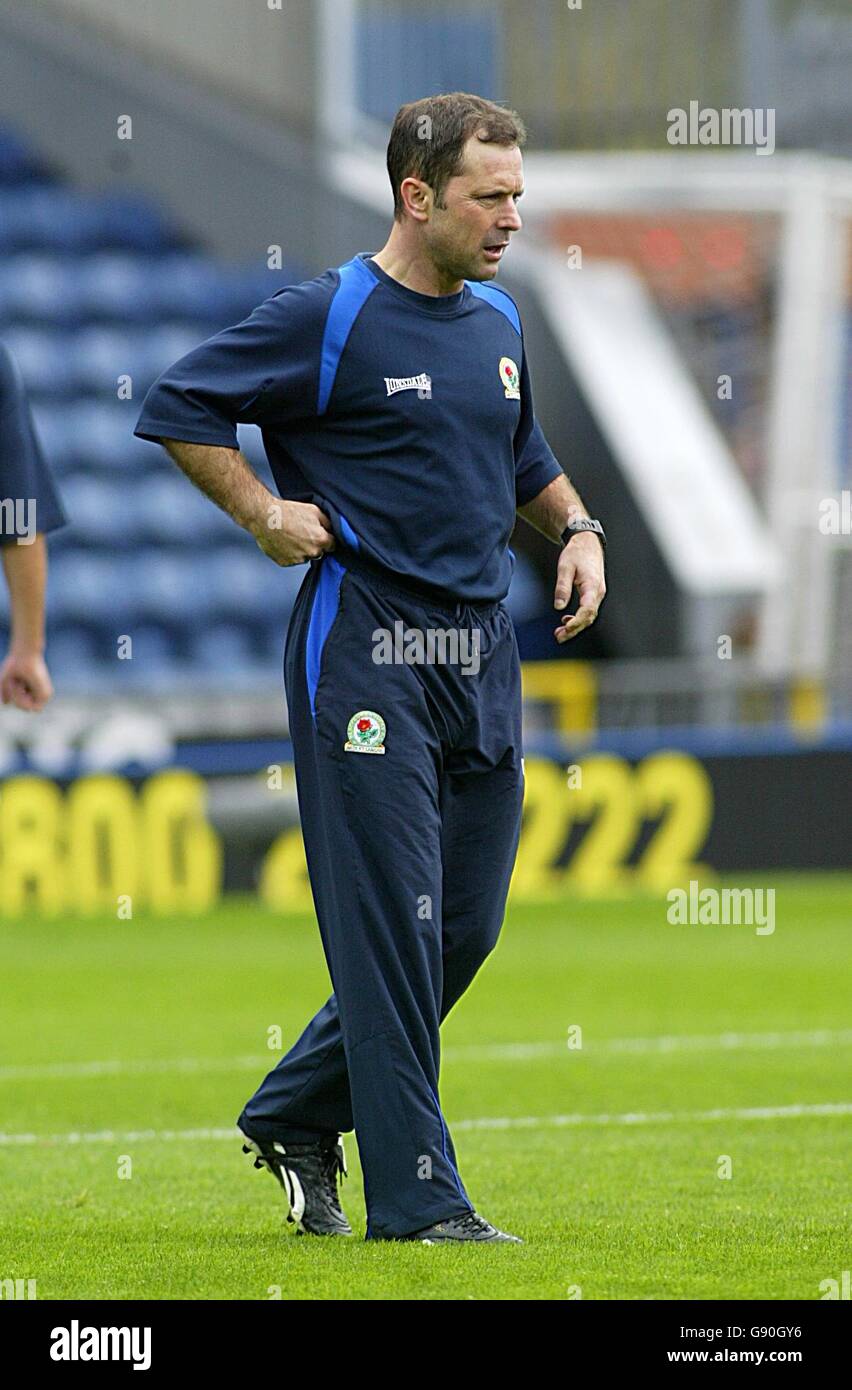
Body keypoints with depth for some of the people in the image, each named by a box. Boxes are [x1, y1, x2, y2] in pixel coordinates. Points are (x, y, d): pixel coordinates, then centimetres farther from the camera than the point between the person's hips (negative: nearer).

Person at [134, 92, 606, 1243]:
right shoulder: (329, 319, -9)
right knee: (394, 922, -9)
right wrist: (267, 515, -10)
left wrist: (576, 529, 13)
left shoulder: (497, 323, 13)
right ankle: (415, 1195, -6)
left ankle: (294, 1117, 25)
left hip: (483, 650, 8)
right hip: (365, 642, -8)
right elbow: (176, 406, -6)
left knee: (466, 926, 9)